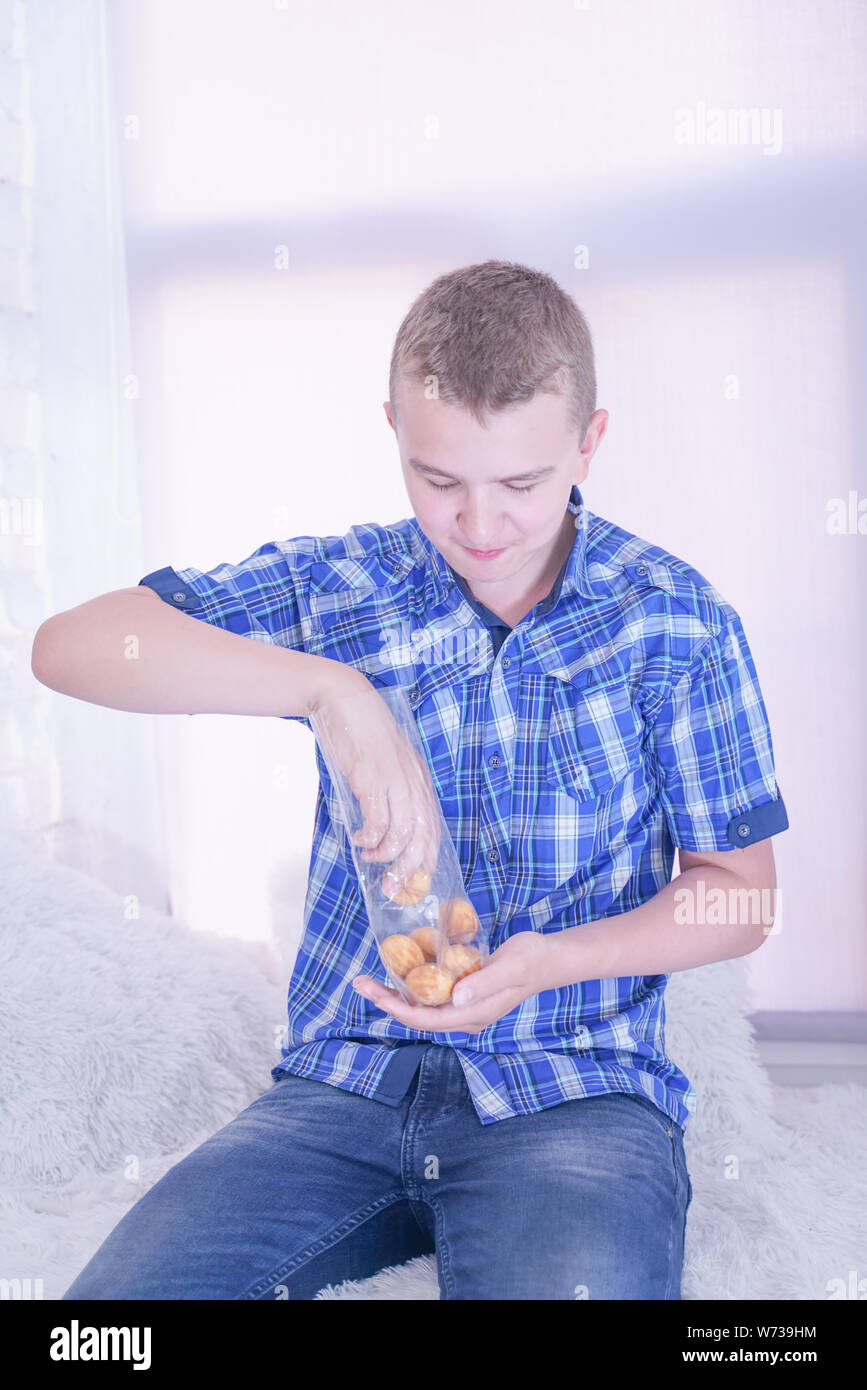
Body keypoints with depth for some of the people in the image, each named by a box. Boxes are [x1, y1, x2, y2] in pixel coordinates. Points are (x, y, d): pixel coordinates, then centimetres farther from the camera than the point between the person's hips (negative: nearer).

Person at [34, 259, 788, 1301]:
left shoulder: (674, 620, 0)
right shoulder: (338, 586, 3)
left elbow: (737, 893, 5)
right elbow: (72, 645, -9)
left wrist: (556, 960, -14)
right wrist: (326, 686, -23)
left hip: (573, 1090, -2)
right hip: (345, 1084, 3)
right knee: (118, 1292, -19)